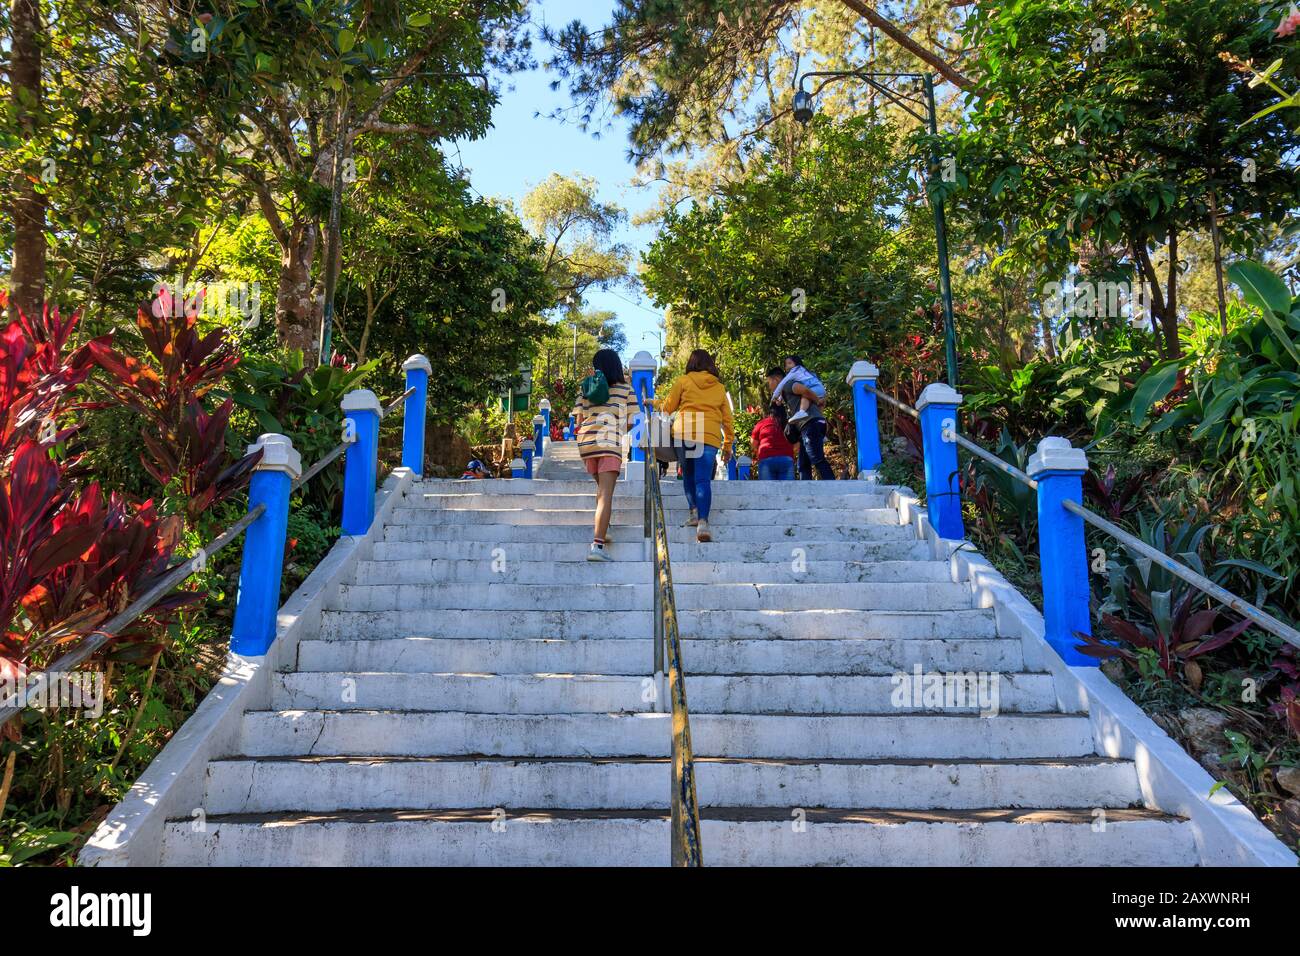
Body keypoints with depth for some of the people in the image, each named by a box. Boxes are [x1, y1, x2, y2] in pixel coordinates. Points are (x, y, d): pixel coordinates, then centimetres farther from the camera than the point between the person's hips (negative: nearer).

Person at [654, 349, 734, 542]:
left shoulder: (683, 381, 11)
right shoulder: (720, 387, 18)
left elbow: (667, 408, 16)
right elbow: (727, 419, 19)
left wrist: (655, 403, 37)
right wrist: (728, 446, 25)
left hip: (683, 433, -1)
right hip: (710, 436, 1)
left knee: (688, 475, 17)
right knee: (703, 480, -6)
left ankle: (695, 512, 8)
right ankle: (703, 522, -19)